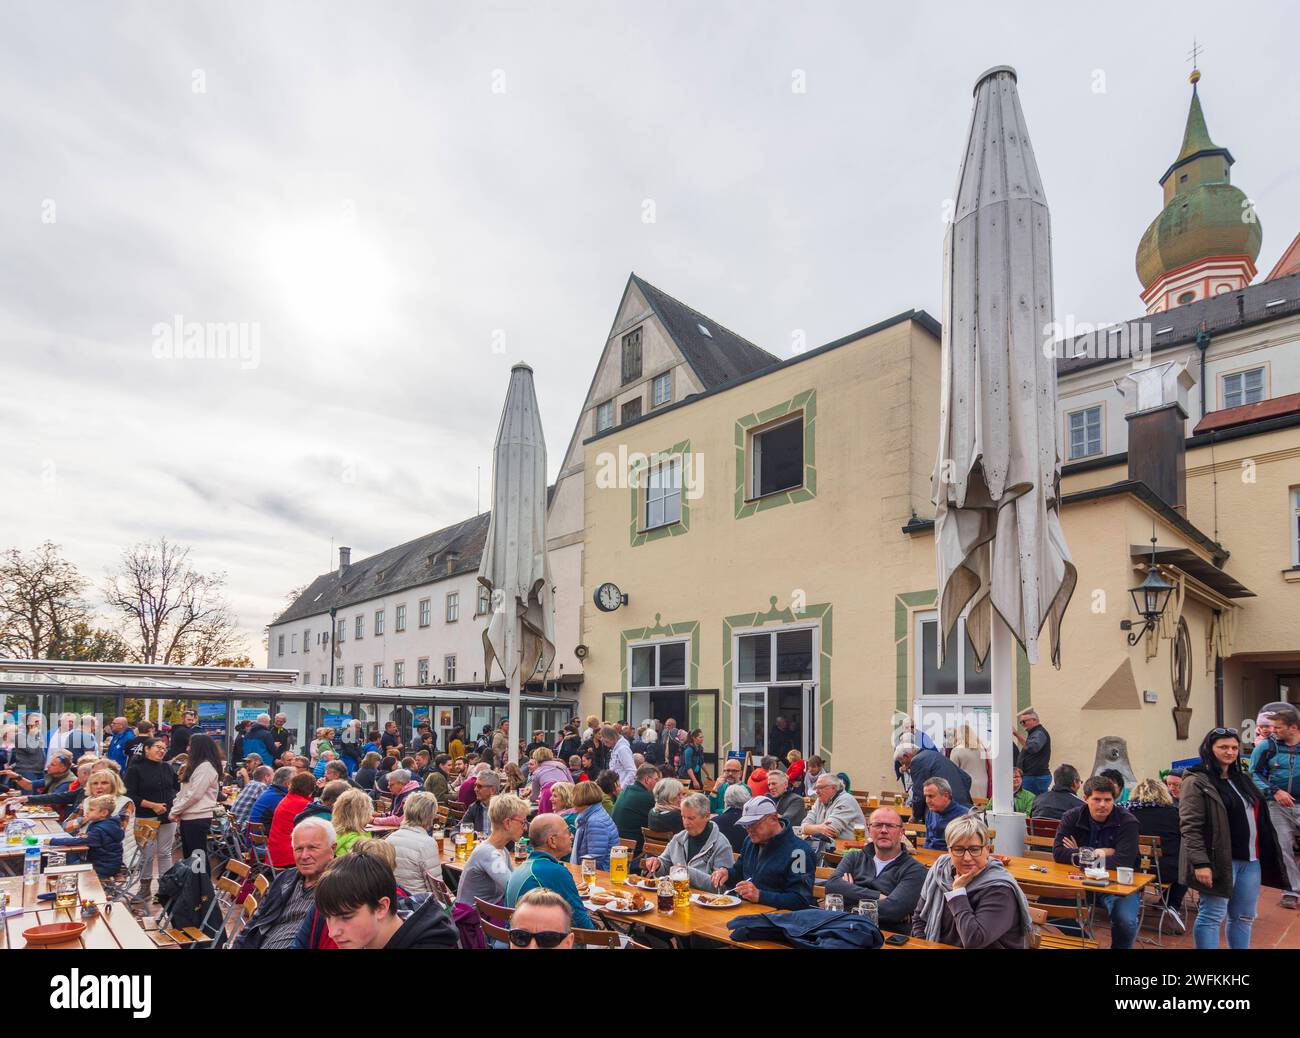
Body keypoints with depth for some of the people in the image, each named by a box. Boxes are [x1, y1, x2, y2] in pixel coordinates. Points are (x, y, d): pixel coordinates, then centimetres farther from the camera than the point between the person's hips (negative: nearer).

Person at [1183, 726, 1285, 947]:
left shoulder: (1242, 780, 14)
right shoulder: (1197, 782, -11)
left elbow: (1258, 818, 20)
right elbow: (1190, 827, -16)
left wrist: (1269, 854, 15)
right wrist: (1200, 863, -22)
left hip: (1251, 860, 8)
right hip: (1220, 861, -8)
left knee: (1244, 917, 14)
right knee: (1212, 916, -3)